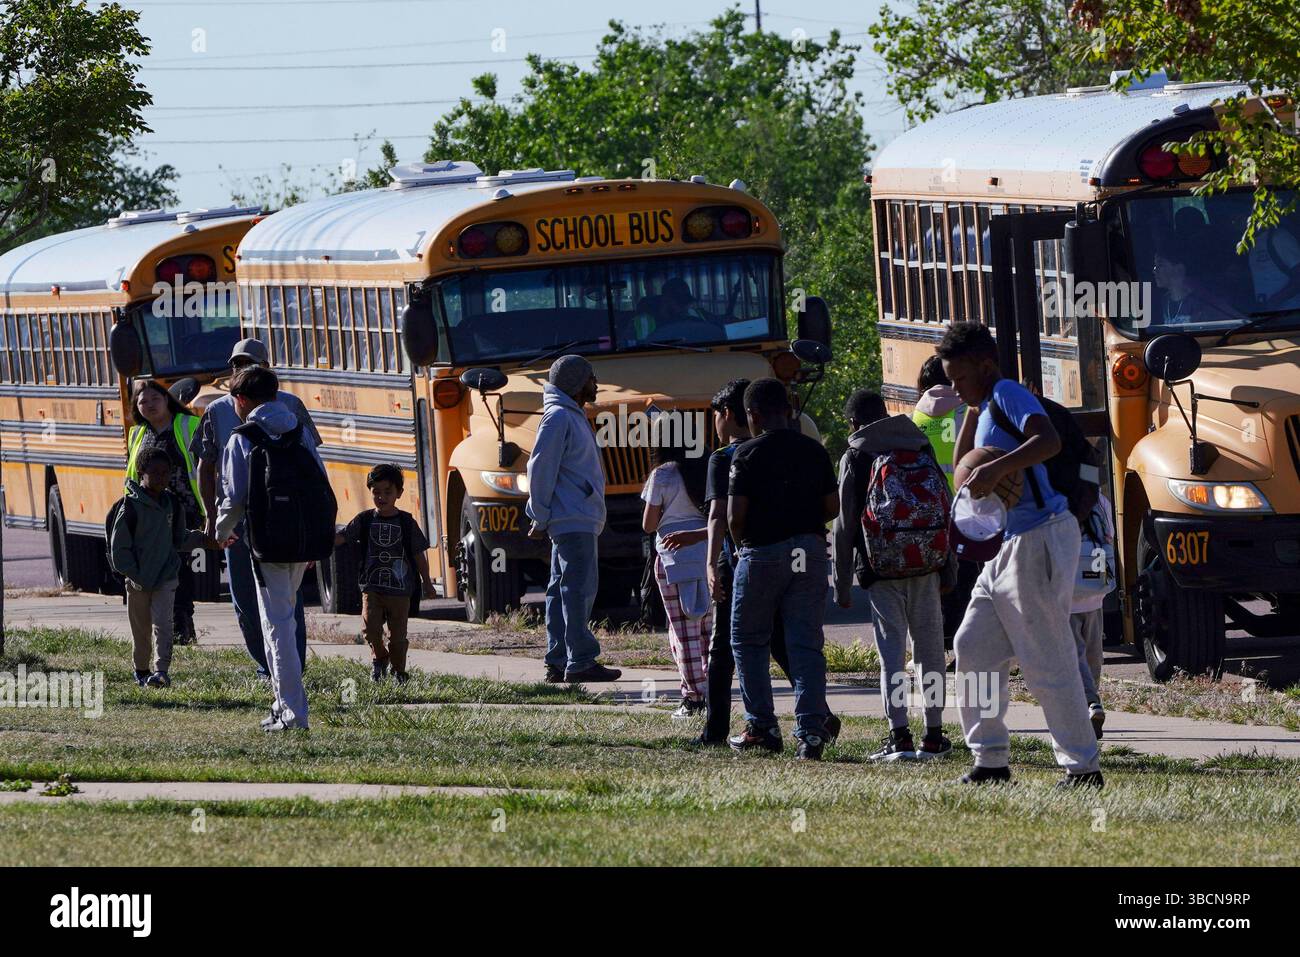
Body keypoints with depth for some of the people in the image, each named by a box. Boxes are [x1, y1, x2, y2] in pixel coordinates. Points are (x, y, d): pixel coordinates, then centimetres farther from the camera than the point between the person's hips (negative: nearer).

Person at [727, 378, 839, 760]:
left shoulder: (748, 454, -8)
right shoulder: (814, 451, 6)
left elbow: (734, 516, -12)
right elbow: (833, 506, 8)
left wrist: (742, 542, 8)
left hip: (763, 552, -4)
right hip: (810, 551, 4)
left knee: (748, 641, 11)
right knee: (806, 644, 3)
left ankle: (761, 726, 8)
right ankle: (811, 729, -7)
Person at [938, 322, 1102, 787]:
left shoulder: (1009, 395, -12)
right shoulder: (986, 408, 18)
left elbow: (1049, 441, -30)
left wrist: (997, 468, -42)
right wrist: (969, 411, 16)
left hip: (1039, 542, -11)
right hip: (1008, 547, 11)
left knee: (1047, 662, -6)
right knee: (974, 648, 10)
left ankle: (1083, 767, 0)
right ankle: (991, 759, 14)